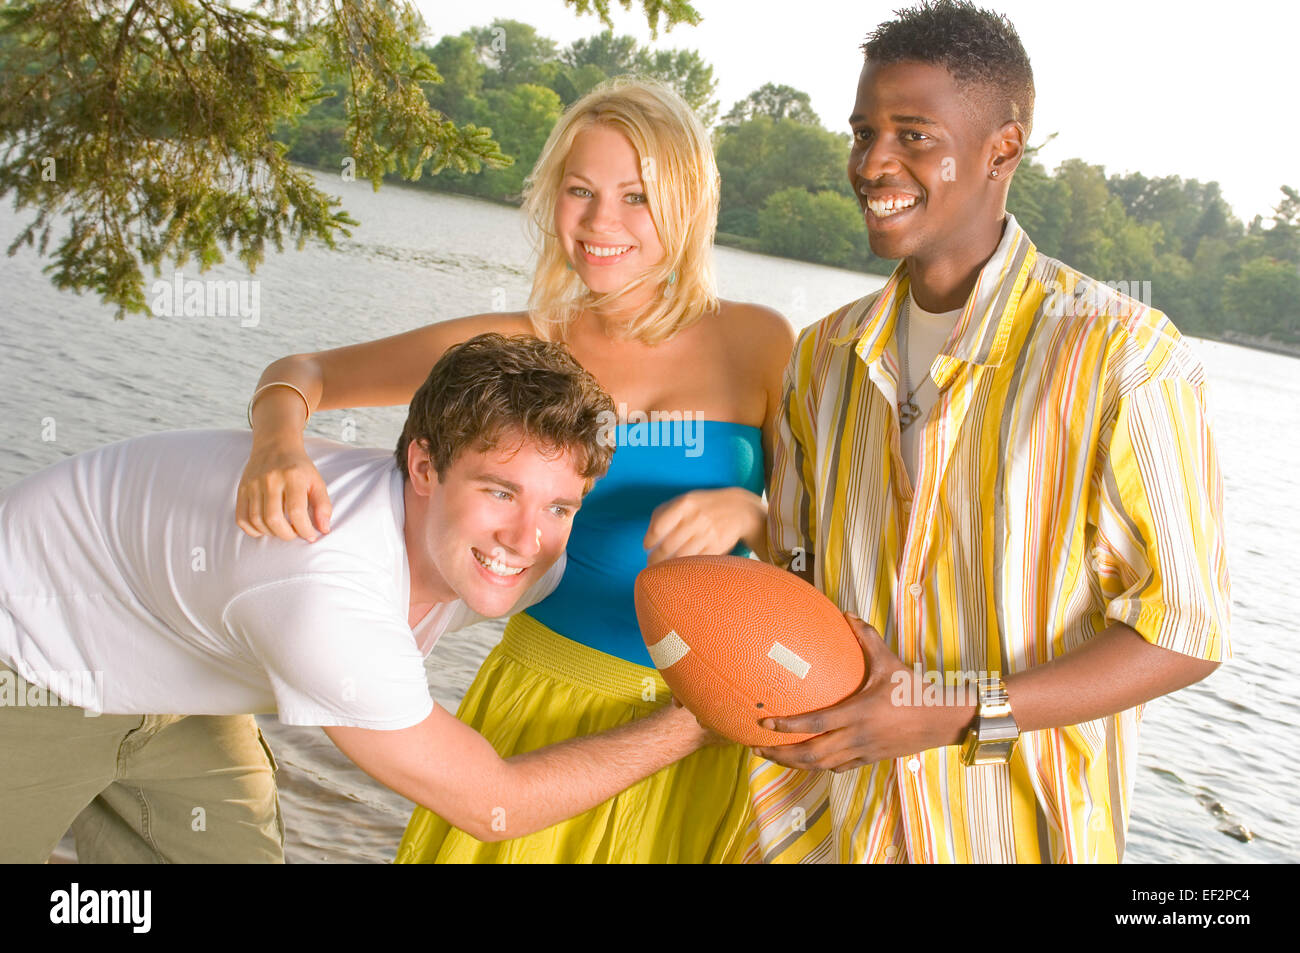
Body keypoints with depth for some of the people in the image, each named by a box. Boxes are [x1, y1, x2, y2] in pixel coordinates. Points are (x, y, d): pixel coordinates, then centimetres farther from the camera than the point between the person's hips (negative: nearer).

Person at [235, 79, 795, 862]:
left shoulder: (755, 342, -4)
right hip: (544, 704, 1)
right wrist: (278, 444, -24)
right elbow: (301, 372, -1)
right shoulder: (522, 348, -3)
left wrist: (747, 512, -26)